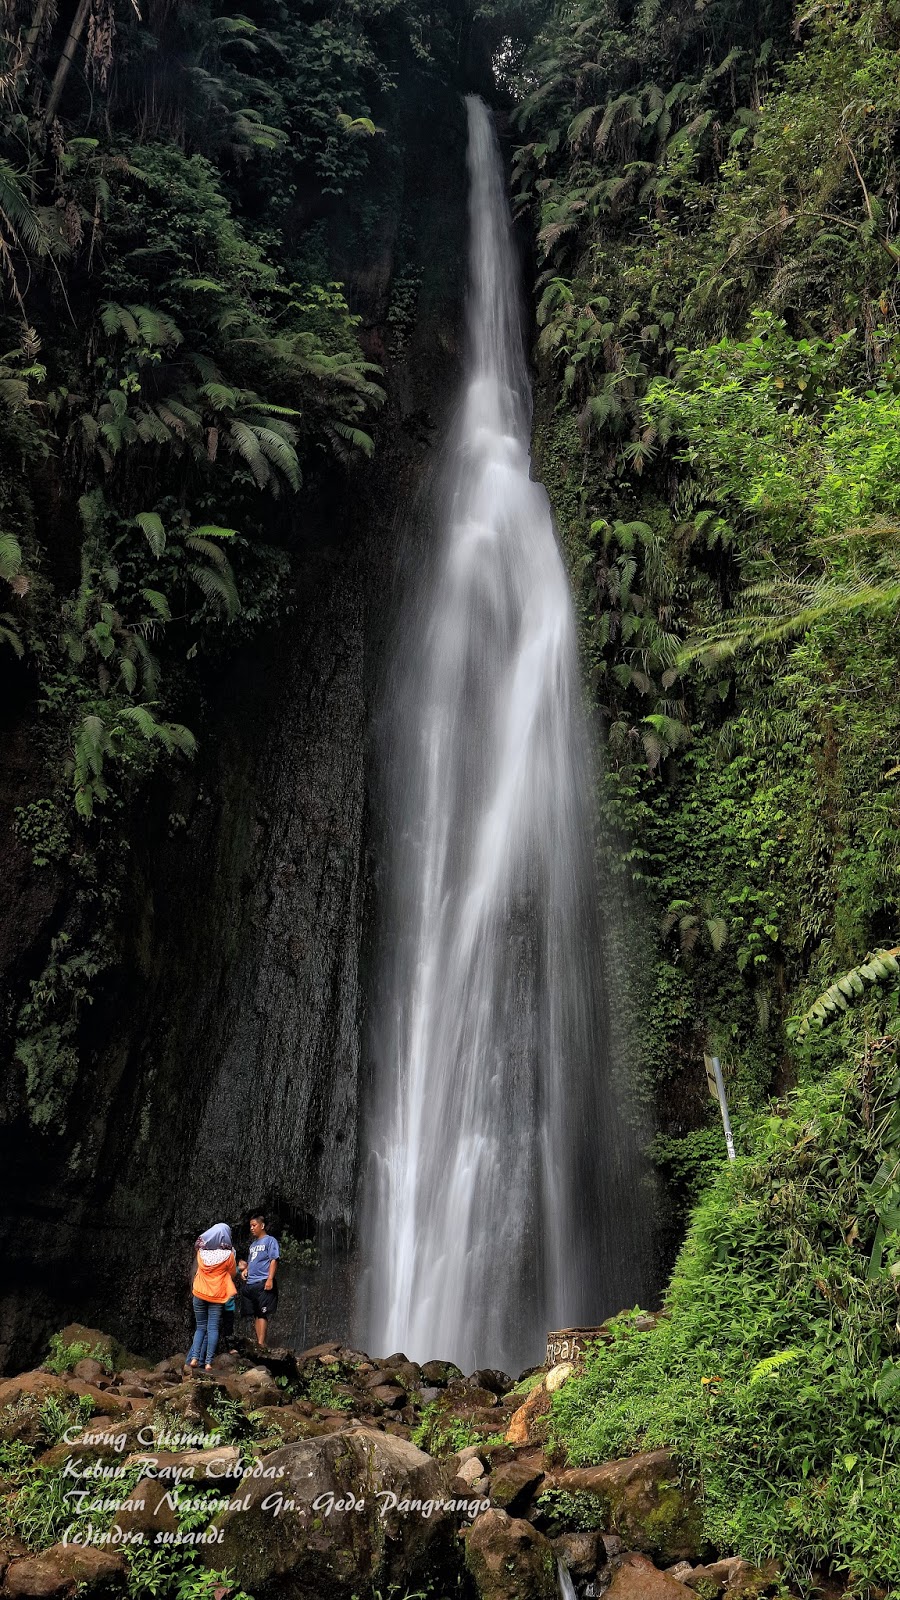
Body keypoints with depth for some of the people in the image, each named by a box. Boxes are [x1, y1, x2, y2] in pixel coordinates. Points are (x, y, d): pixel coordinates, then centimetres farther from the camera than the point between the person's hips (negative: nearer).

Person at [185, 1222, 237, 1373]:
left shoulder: (201, 1252, -3)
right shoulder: (228, 1255, -11)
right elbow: (232, 1273, 4)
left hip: (199, 1293, 3)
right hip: (217, 1295, -3)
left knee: (201, 1327, 13)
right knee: (213, 1328, 2)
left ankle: (194, 1359, 2)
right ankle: (208, 1363, -2)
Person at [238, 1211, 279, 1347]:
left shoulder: (270, 1240, -1)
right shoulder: (253, 1244, 22)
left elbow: (274, 1260, -9)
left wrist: (270, 1279, -18)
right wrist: (245, 1269, 7)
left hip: (263, 1284, -8)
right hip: (250, 1284, 8)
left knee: (262, 1314, -10)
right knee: (255, 1315, 7)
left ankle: (261, 1344, -13)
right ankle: (258, 1343, 11)